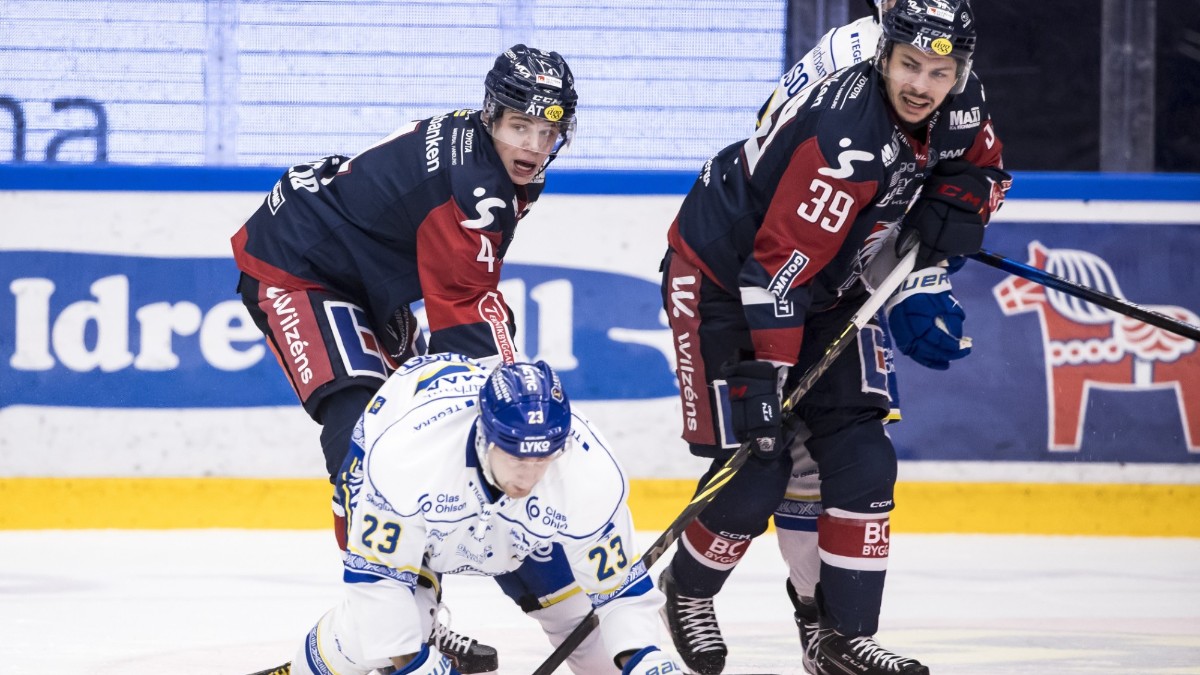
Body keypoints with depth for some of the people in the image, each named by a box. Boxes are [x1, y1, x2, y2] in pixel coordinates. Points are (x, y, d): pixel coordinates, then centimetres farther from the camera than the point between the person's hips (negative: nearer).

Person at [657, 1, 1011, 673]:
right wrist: (762, 382, -34)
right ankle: (688, 591, 17)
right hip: (723, 273, -7)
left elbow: (982, 169, 15)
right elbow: (776, 270, -34)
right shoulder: (846, 133, -34)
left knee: (861, 459, -3)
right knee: (757, 465, -10)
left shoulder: (957, 105, -10)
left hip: (829, 286, 7)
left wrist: (949, 210, -6)